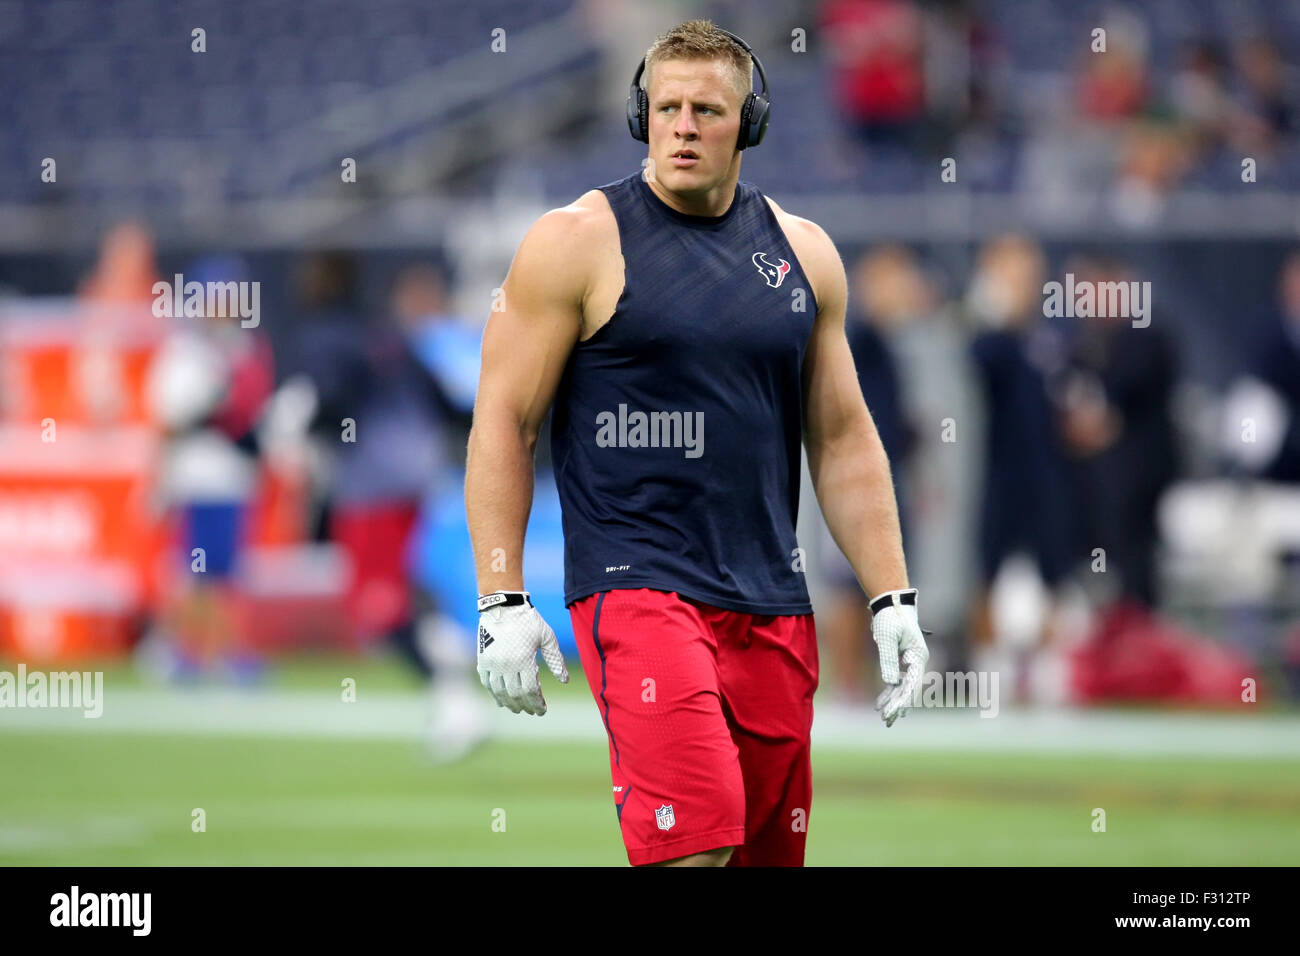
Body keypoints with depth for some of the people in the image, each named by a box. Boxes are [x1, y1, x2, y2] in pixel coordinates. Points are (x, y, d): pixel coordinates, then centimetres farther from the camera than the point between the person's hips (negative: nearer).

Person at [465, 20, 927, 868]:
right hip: (636, 584, -5)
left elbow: (843, 439, 18)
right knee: (694, 844, -22)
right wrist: (501, 602, -9)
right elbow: (504, 423, -2)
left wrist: (892, 598, 11)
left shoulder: (803, 254, 12)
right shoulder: (579, 242, -2)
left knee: (769, 847, 6)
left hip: (774, 606, 5)